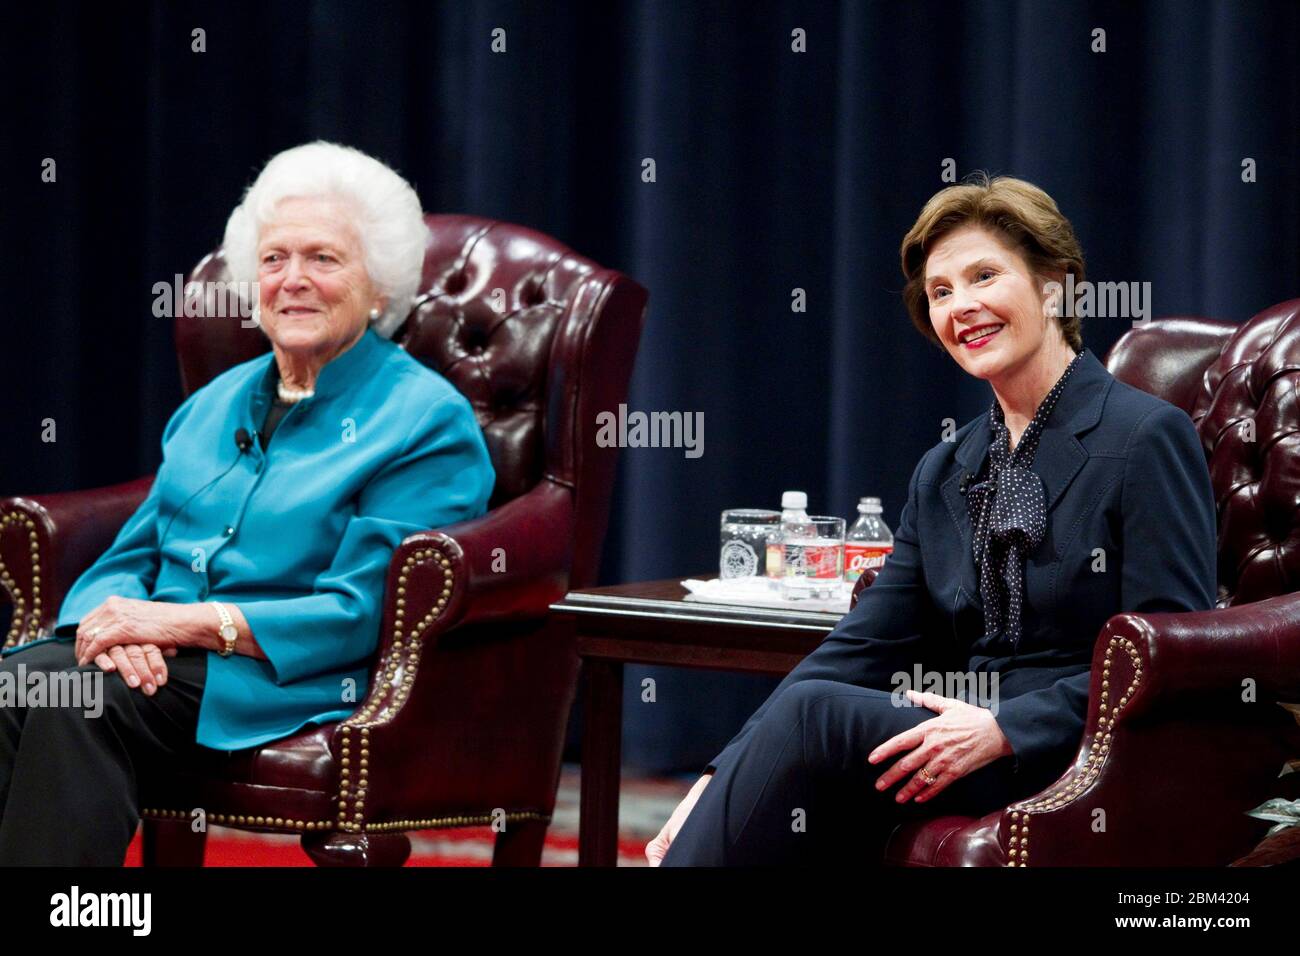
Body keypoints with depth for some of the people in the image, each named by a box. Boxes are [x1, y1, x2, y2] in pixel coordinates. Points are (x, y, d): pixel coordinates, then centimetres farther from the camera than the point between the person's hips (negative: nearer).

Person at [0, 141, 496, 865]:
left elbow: (360, 611, -9)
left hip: (294, 680, -6)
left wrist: (186, 620, -16)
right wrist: (116, 618, -8)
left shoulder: (428, 420, 0)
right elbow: (134, 553, 18)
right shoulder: (218, 403, 22)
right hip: (164, 665, 6)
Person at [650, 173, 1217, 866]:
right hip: (964, 739, 6)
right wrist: (723, 779, -5)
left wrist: (1004, 730, -21)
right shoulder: (943, 474, 17)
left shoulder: (1148, 437, -4)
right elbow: (866, 645, 9)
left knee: (810, 711, -26)